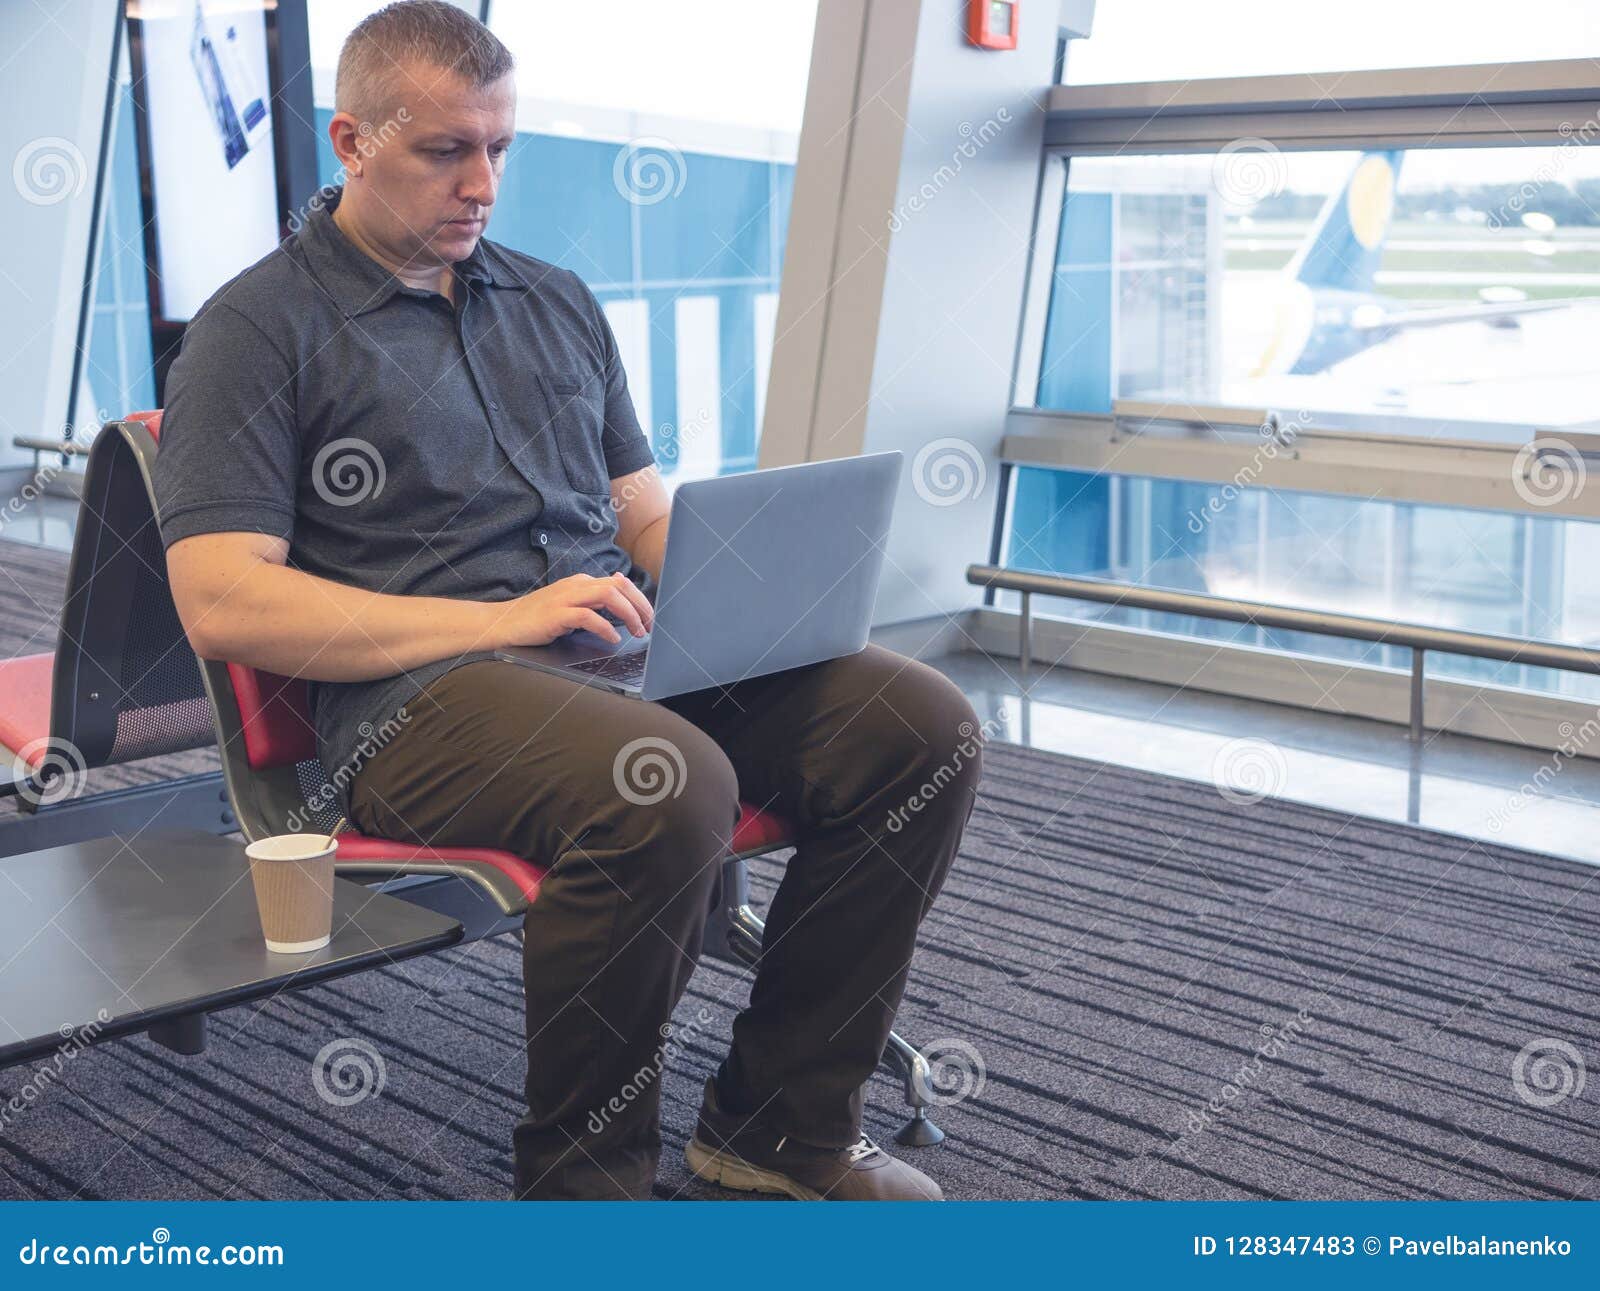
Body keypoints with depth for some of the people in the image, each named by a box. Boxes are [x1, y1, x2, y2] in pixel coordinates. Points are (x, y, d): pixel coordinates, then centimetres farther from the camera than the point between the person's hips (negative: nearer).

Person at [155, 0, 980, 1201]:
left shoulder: (558, 302, 23)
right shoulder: (259, 328, 3)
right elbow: (222, 602, -9)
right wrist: (497, 618, -16)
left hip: (621, 652, 7)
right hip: (416, 695, -6)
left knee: (923, 725, -14)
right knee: (666, 786, -37)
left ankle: (782, 1122, -1)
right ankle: (582, 1181, -13)